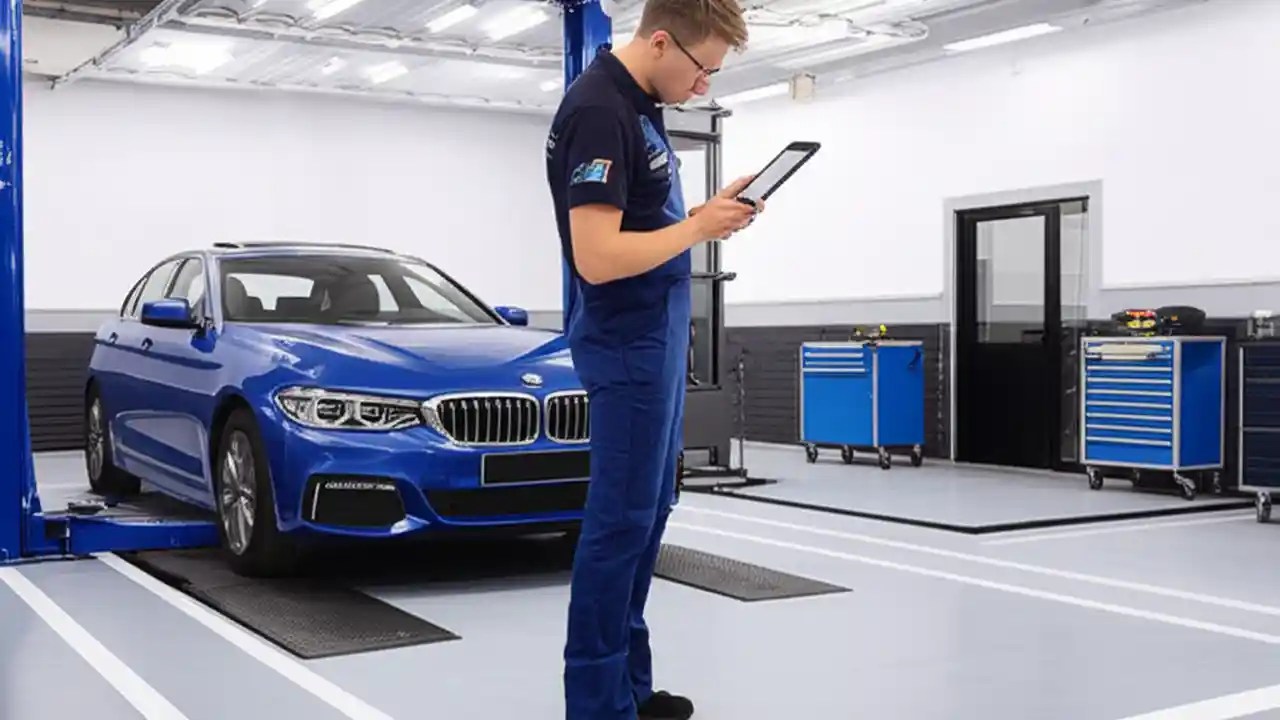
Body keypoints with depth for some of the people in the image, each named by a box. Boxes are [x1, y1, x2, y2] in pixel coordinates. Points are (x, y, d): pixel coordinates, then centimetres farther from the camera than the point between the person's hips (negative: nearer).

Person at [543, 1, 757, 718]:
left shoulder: (640, 105, 11)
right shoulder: (598, 111, -19)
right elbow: (597, 257, -26)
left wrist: (709, 213, 4)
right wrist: (699, 228, -15)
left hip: (659, 335, 10)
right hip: (627, 345, -10)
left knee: (649, 511, 14)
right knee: (622, 518, -4)